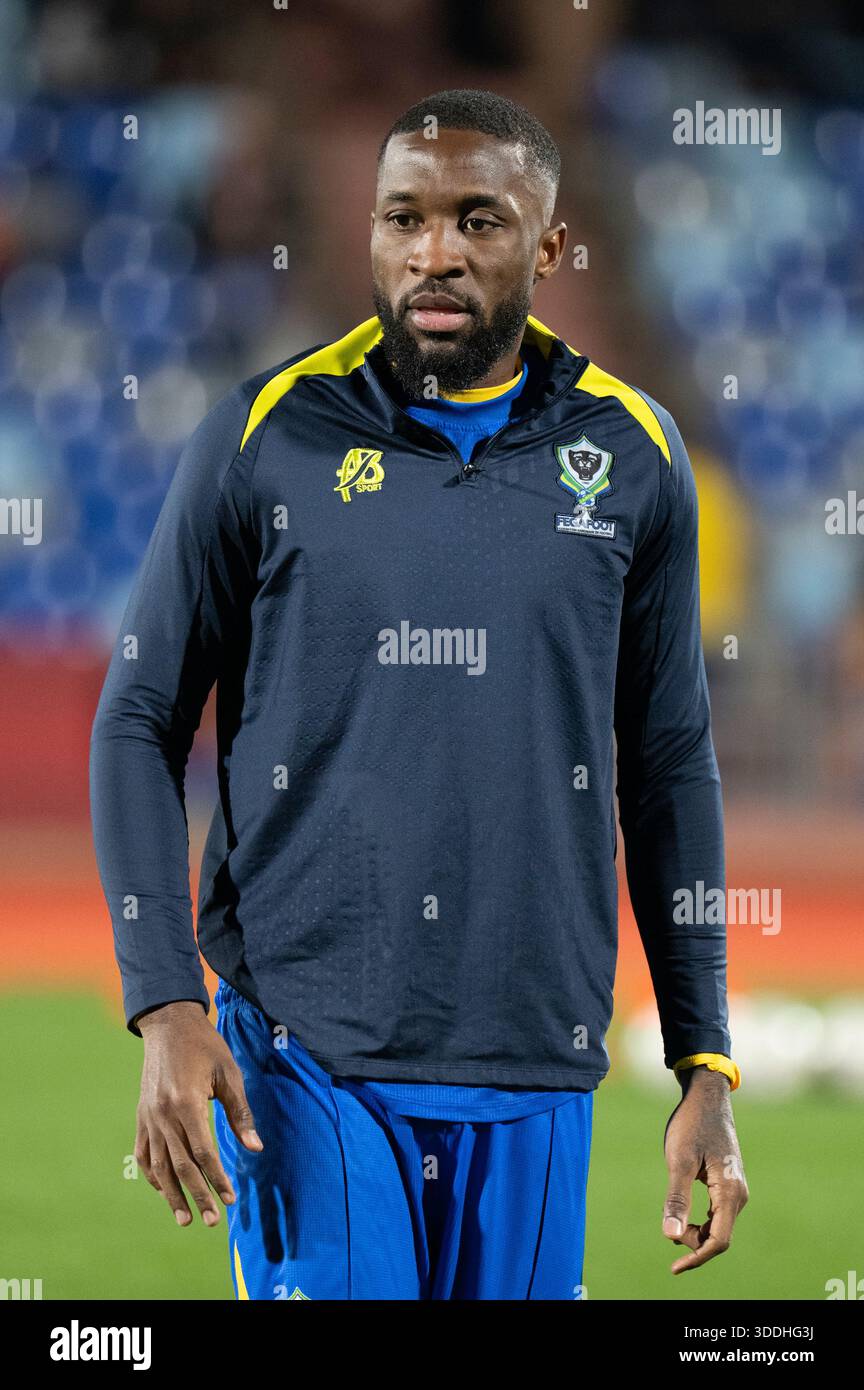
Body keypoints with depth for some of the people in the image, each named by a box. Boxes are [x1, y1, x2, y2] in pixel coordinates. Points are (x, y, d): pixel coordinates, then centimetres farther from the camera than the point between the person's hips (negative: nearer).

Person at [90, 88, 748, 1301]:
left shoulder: (630, 457, 6)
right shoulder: (266, 438, 0)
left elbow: (670, 764, 12)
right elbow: (141, 723, 4)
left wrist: (706, 1067, 8)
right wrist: (166, 1010, -6)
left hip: (533, 1065, 2)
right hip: (303, 1047, -2)